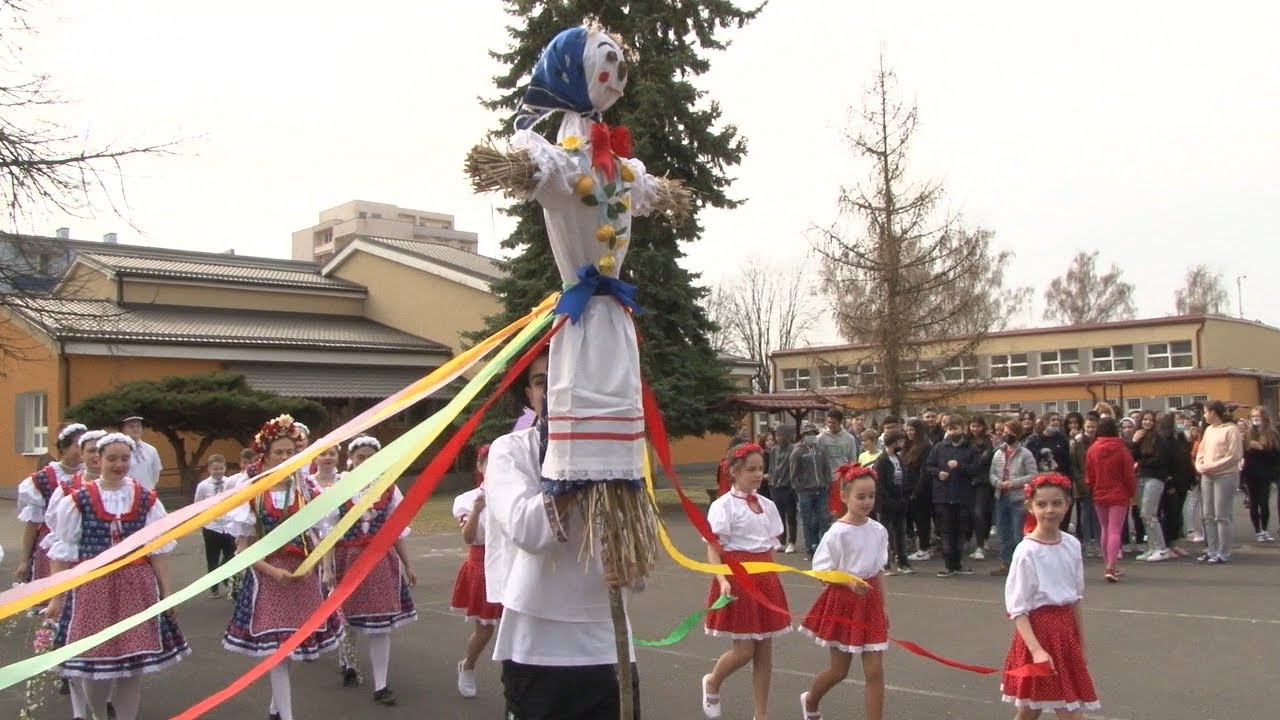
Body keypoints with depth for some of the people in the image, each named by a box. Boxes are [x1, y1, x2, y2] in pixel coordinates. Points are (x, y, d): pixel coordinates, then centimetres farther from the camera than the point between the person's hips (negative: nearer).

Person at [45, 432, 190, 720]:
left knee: (134, 658, 4)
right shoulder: (78, 500, -2)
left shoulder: (147, 500, 4)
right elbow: (64, 553, 1)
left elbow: (157, 549, 6)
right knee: (94, 656, 2)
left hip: (136, 586, 2)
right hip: (92, 586, -1)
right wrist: (56, 598, 0)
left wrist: (166, 591, 5)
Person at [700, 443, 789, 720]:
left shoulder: (767, 505, 9)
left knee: (765, 649, 8)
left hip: (765, 578, 6)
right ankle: (712, 683, 27)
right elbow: (712, 550, -14)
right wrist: (723, 580, -27)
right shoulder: (723, 506, -9)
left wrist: (773, 582, 13)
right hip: (737, 578, -6)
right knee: (745, 651, -4)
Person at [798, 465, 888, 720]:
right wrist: (850, 582, -27)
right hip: (843, 602, -4)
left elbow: (878, 572, 9)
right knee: (839, 670, 11)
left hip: (870, 603, 4)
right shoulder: (838, 533, -15)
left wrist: (883, 606, 8)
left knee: (875, 671, 0)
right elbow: (822, 573, -12)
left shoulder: (878, 531, 0)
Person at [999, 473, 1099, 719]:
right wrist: (1036, 650, -25)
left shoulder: (1072, 545, 3)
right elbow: (1017, 610, -15)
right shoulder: (1026, 551, -14)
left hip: (1066, 630, 5)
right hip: (1038, 628, -5)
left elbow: (1076, 600, 13)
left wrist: (1081, 646, 14)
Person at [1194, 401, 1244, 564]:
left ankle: (1223, 553, -1)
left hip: (1225, 476, -7)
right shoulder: (1208, 430, 14)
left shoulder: (1231, 429, -8)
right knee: (1208, 516, 9)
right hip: (1207, 477, 7)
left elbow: (1234, 456, -14)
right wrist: (1200, 466, -3)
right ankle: (1212, 550, 16)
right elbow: (1201, 452, 17)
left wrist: (1211, 467, -15)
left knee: (1221, 516, -6)